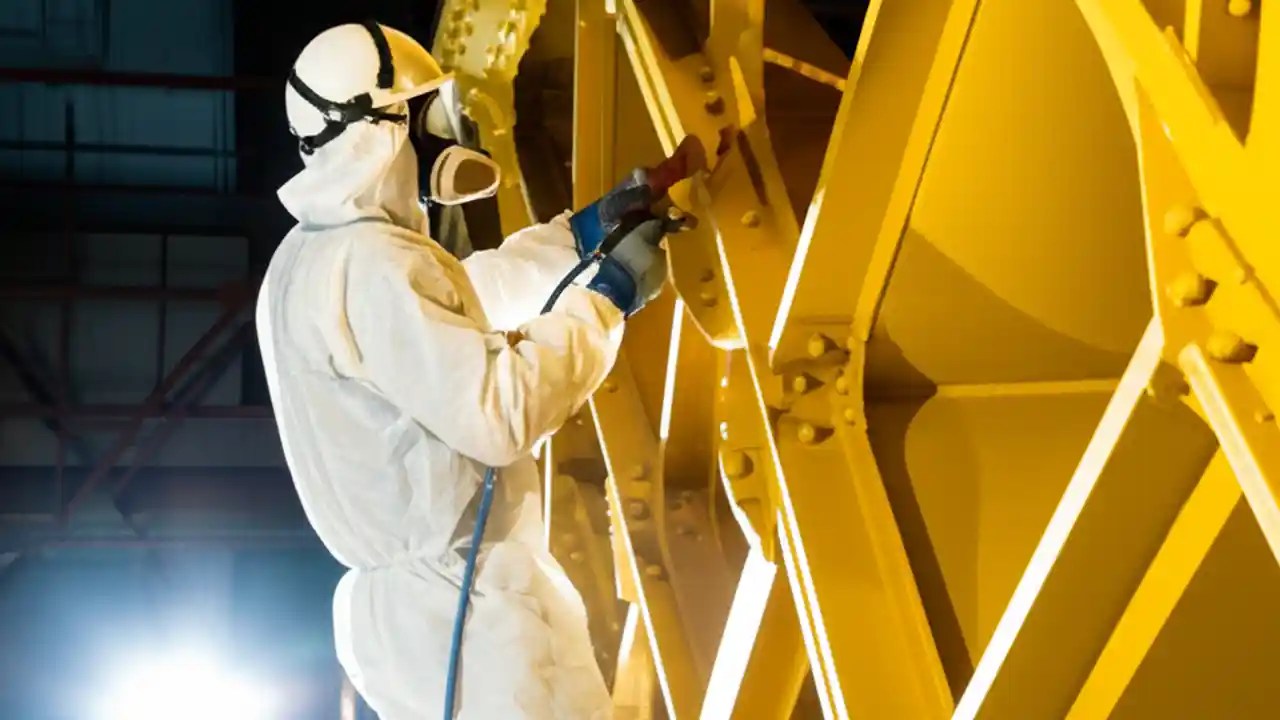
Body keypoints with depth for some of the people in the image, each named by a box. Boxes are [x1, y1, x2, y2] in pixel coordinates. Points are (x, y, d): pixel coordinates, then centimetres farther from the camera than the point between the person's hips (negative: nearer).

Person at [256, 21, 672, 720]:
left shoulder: (309, 256, 13)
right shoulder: (370, 266, -20)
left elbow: (463, 299, 26)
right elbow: (499, 412, -24)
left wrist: (579, 235, 22)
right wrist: (606, 299, -14)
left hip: (399, 603, 10)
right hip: (464, 607, -10)